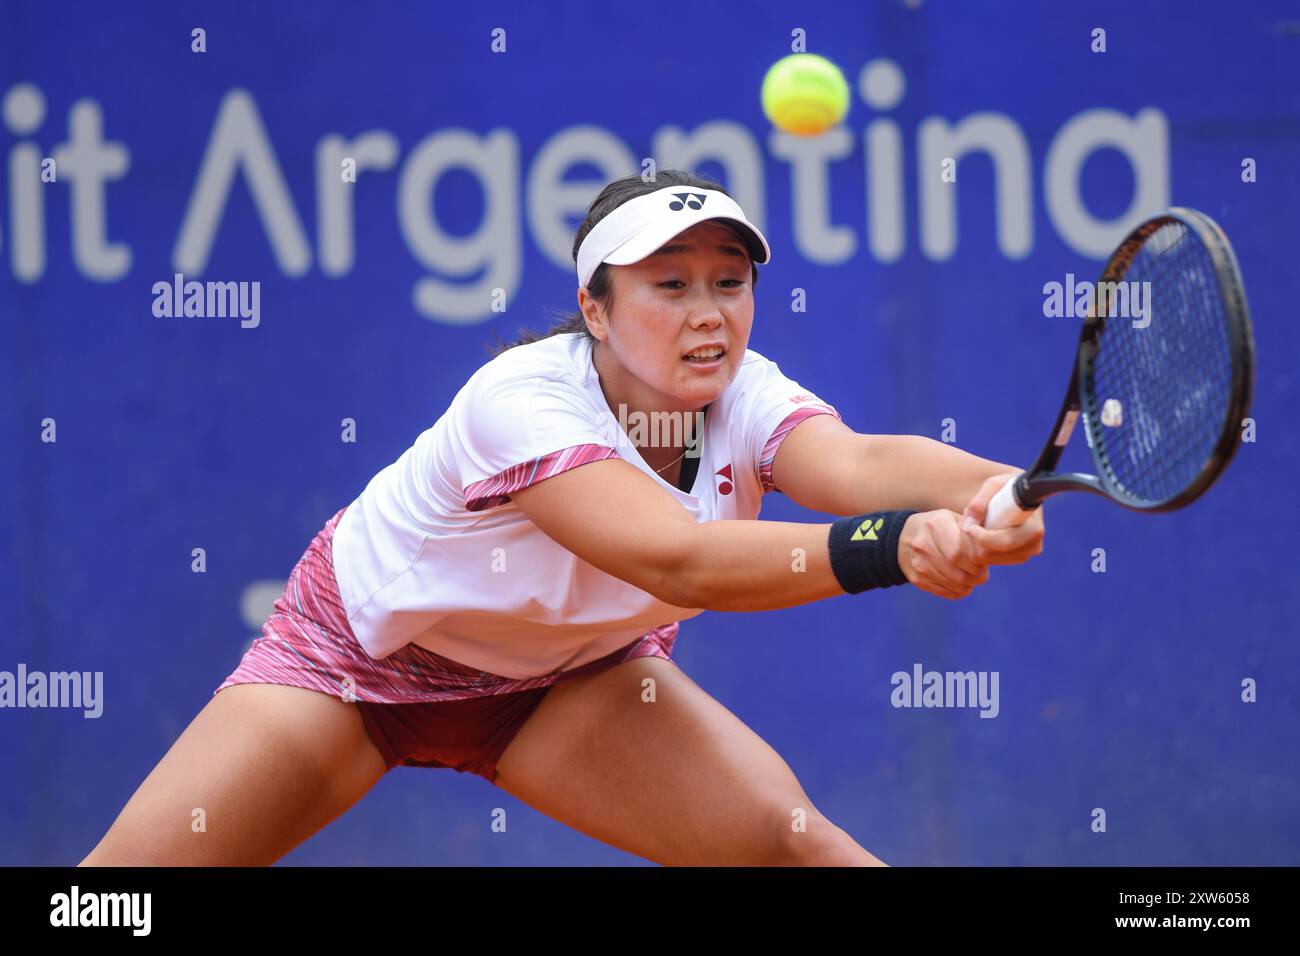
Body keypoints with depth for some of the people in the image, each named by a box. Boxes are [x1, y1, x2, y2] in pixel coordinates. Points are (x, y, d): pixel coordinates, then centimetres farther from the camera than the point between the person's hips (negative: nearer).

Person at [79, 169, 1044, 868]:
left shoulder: (746, 399, -20)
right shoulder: (522, 399, -35)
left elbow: (857, 463, -42)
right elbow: (676, 560, -49)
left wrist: (990, 491, -65)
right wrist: (890, 547, -64)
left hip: (571, 673, 4)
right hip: (362, 649, -3)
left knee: (793, 841, -18)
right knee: (135, 867, -16)